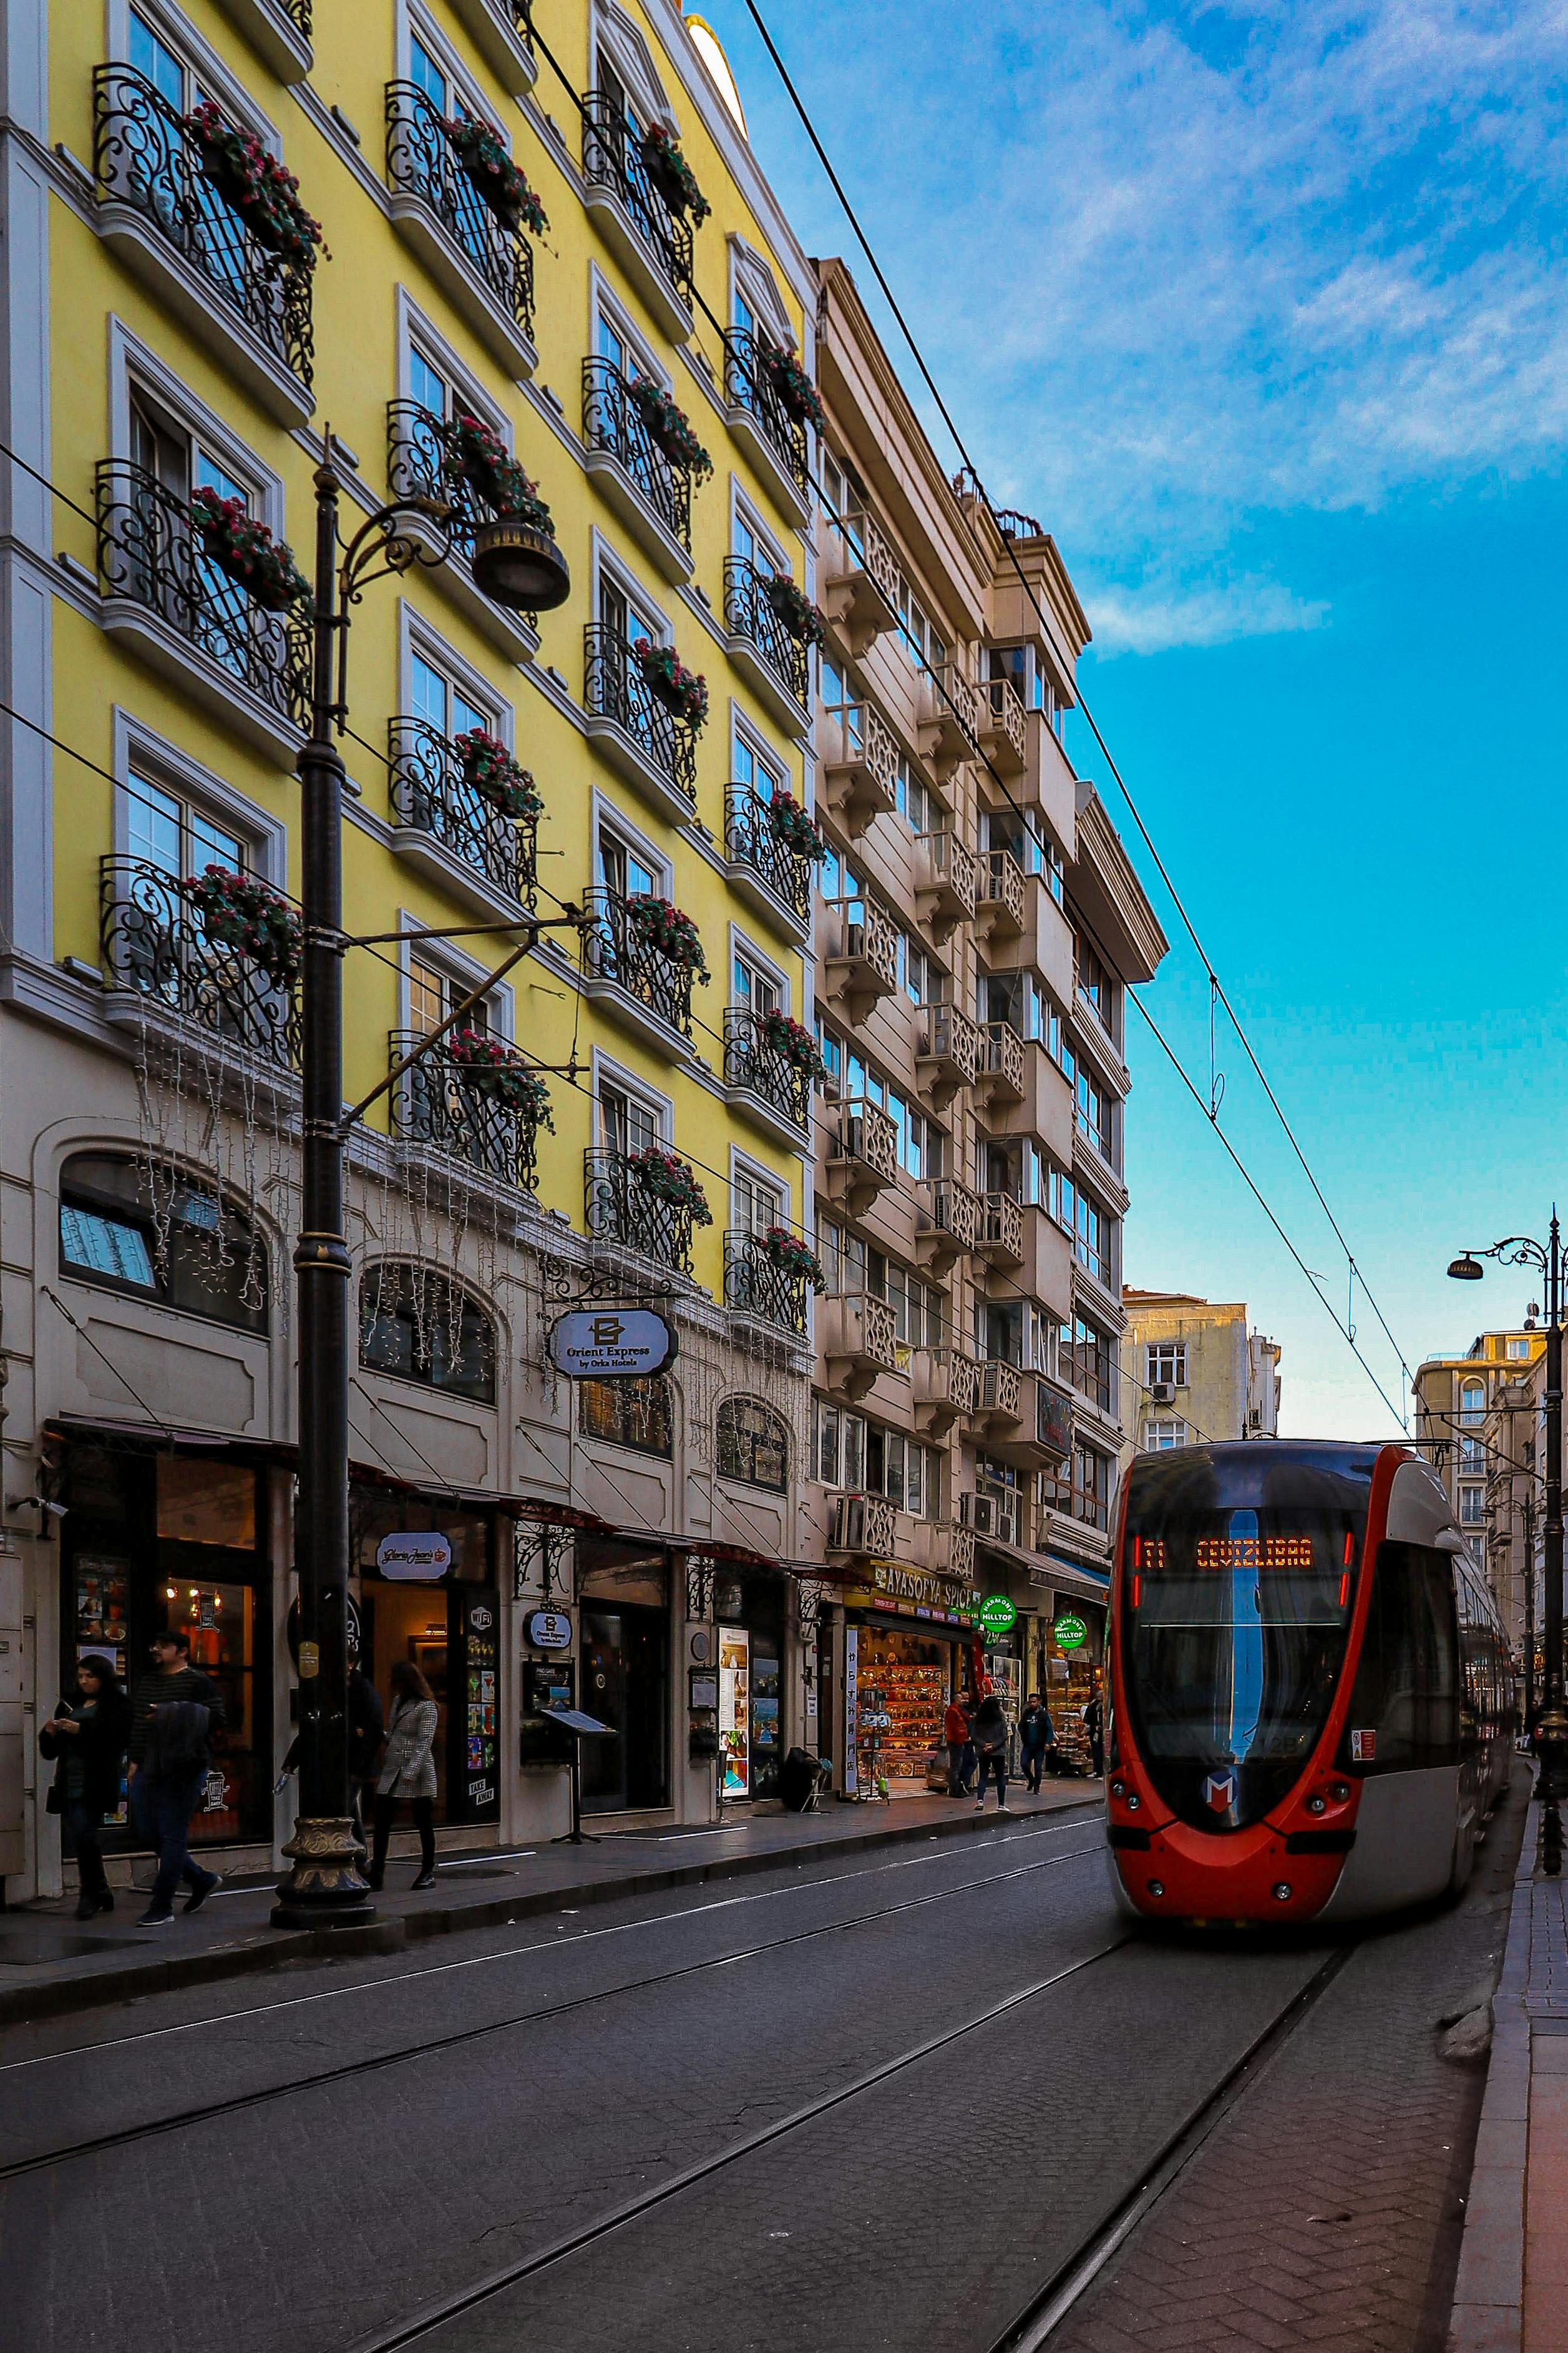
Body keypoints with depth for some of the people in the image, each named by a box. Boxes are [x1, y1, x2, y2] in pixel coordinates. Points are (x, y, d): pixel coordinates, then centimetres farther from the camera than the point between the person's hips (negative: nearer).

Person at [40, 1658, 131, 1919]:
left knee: (85, 1835, -15)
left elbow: (115, 1734, -14)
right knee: (82, 1842, 6)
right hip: (69, 1785, 6)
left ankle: (91, 1895, -3)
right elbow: (50, 1751, 19)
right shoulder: (69, 1705, 20)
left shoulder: (118, 1704, 4)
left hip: (95, 1786, -6)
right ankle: (101, 1895, 18)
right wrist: (50, 1733, -4)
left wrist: (81, 1730, -24)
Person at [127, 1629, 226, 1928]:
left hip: (182, 1770, -8)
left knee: (172, 1835, -6)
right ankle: (202, 1880, 27)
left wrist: (172, 1716, -19)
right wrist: (135, 1761, 16)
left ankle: (162, 1908, -2)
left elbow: (216, 1720, -13)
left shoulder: (198, 1682, -5)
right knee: (150, 1833, 10)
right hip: (148, 1769, 8)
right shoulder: (146, 1682, 17)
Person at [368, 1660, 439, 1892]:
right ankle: (376, 1873, 5)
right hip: (392, 1769, 8)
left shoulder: (426, 1707, -10)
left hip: (418, 1772, -8)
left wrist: (411, 1772, -24)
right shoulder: (398, 1701, 14)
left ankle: (428, 1873, 12)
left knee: (424, 1824, 2)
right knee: (381, 1822, 2)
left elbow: (425, 1742, -16)